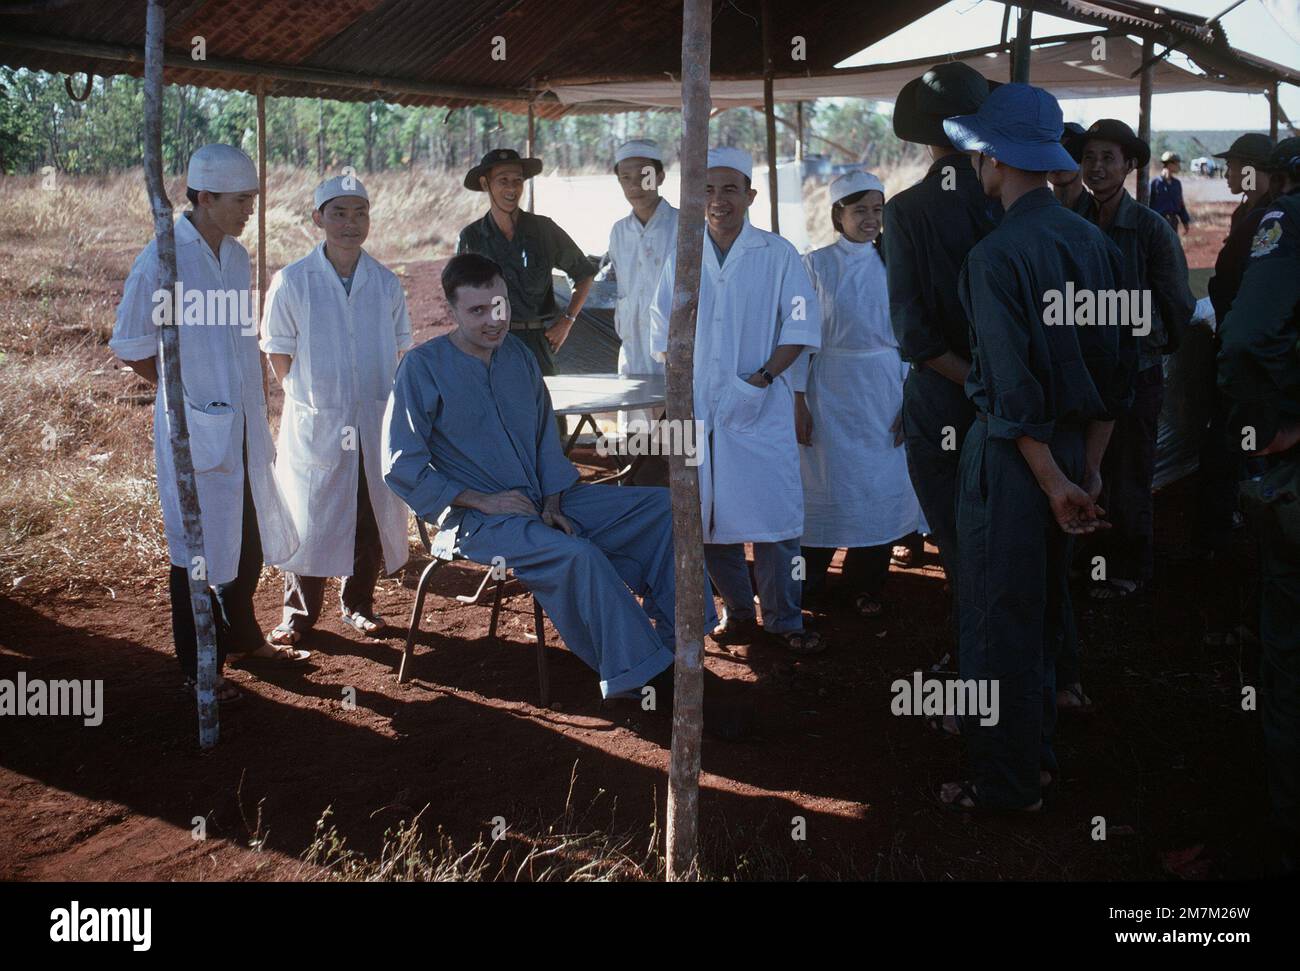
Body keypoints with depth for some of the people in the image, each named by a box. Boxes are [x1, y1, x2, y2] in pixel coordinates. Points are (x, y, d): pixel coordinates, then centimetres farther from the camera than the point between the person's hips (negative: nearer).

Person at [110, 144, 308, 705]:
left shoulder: (236, 256, 8)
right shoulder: (164, 258, -14)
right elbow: (130, 346, -10)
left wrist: (253, 398, 11)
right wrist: (184, 390, -2)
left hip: (244, 425, 7)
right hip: (194, 428, -7)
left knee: (249, 538, 18)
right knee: (197, 548, 3)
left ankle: (241, 637, 37)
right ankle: (196, 668, 16)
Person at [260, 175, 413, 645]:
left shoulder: (386, 283, 2)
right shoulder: (292, 282, -6)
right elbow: (279, 353, 1)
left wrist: (385, 398, 2)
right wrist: (310, 395, -1)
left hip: (376, 422, 3)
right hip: (315, 424, -3)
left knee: (373, 516, 9)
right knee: (307, 517, 3)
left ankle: (357, 603, 28)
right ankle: (299, 611, 19)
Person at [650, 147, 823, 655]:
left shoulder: (777, 254, 0)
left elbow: (801, 326, -2)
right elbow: (664, 331, 13)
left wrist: (761, 379, -11)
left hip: (762, 406, -3)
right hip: (697, 408, 3)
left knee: (774, 512, -4)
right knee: (707, 514, 6)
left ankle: (783, 618, 9)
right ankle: (738, 609, 21)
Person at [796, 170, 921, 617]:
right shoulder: (816, 265, -2)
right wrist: (799, 403, -7)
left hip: (883, 393, 2)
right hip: (830, 391, -2)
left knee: (880, 483, 5)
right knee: (827, 480, 3)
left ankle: (868, 584, 17)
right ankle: (809, 579, 18)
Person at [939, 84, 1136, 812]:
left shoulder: (997, 255, -18)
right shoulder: (1096, 243, 3)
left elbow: (1013, 389, -20)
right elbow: (1120, 367, 5)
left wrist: (1055, 483, -14)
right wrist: (1089, 468, 8)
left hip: (1014, 453, -7)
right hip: (1075, 445, 7)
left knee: (1000, 622, 5)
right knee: (1045, 615, 20)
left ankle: (1008, 785, 15)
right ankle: (1039, 756, 33)